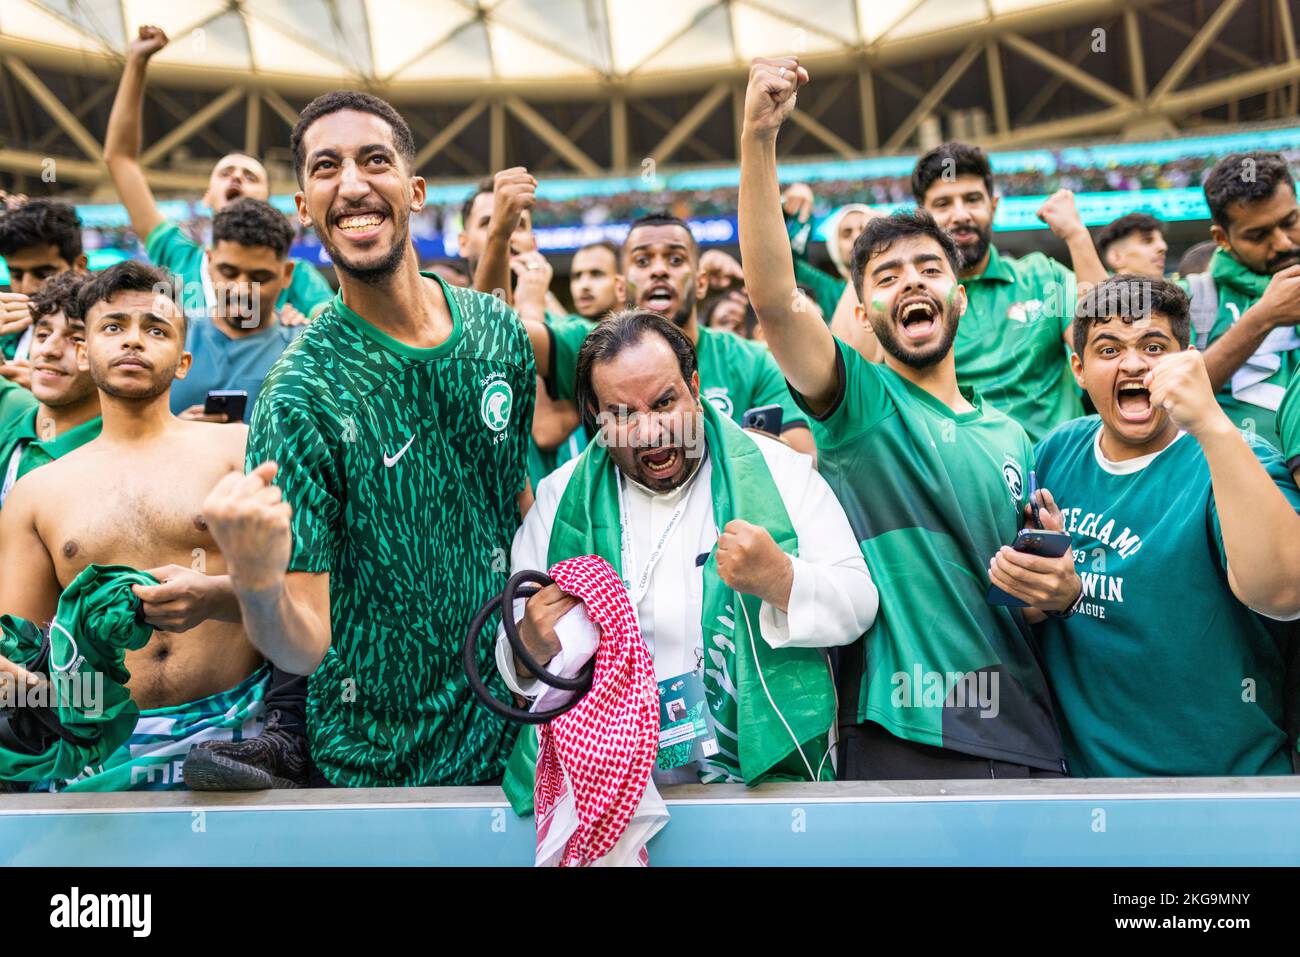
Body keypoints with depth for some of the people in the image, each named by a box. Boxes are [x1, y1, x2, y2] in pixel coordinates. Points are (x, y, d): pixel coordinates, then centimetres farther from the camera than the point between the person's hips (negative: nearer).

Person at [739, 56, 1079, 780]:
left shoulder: (1010, 436, 15)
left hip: (1027, 739, 5)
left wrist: (1062, 588, -1)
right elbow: (774, 299, -19)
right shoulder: (860, 402, -1)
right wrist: (759, 137, -27)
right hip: (902, 740, -5)